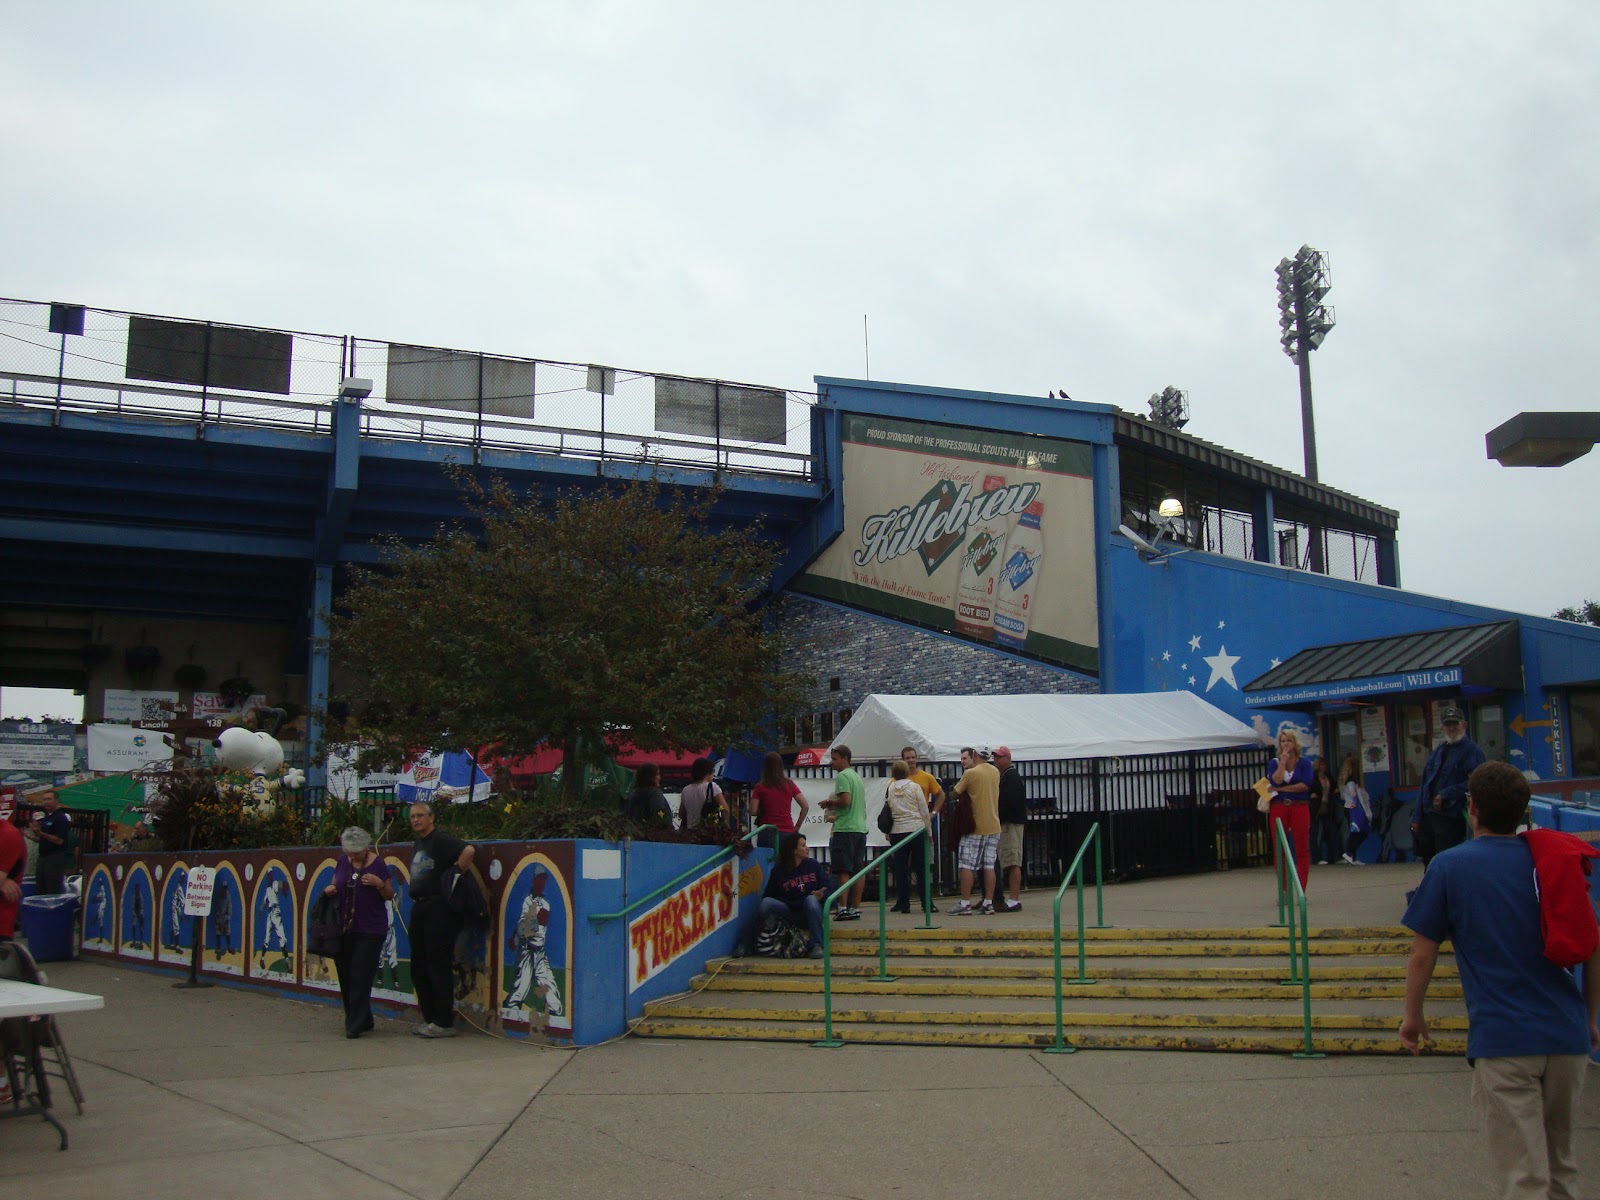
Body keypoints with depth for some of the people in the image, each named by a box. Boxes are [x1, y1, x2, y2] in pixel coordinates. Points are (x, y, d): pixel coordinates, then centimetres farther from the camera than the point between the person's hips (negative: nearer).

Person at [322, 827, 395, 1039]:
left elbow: (390, 896, 0)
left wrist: (379, 884, -20)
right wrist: (329, 889, -3)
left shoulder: (377, 864, -5)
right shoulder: (343, 861, 6)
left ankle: (355, 1024, 0)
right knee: (345, 977, 8)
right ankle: (363, 1020, 22)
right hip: (343, 929, 5)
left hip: (369, 931, -5)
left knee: (360, 978, -7)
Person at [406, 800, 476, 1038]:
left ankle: (444, 1023, -1)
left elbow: (469, 850, -28)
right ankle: (430, 1019, 19)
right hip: (420, 908, 10)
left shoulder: (440, 839, -11)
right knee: (418, 967, 11)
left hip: (438, 909, -10)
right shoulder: (417, 844, 18)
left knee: (438, 967, -6)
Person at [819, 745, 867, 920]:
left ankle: (843, 908, -9)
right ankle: (855, 908, 8)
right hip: (861, 827, 8)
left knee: (843, 870, -7)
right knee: (858, 870, 6)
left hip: (845, 829, -8)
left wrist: (829, 803, -3)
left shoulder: (842, 776, -8)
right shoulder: (857, 776, 19)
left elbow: (845, 800, -20)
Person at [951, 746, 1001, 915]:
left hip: (975, 827, -6)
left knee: (966, 865, -1)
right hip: (994, 826, 6)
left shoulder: (970, 773, -13)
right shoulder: (995, 772, 8)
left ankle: (965, 904, -2)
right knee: (989, 866, 6)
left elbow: (956, 793, -5)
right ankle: (988, 904, 5)